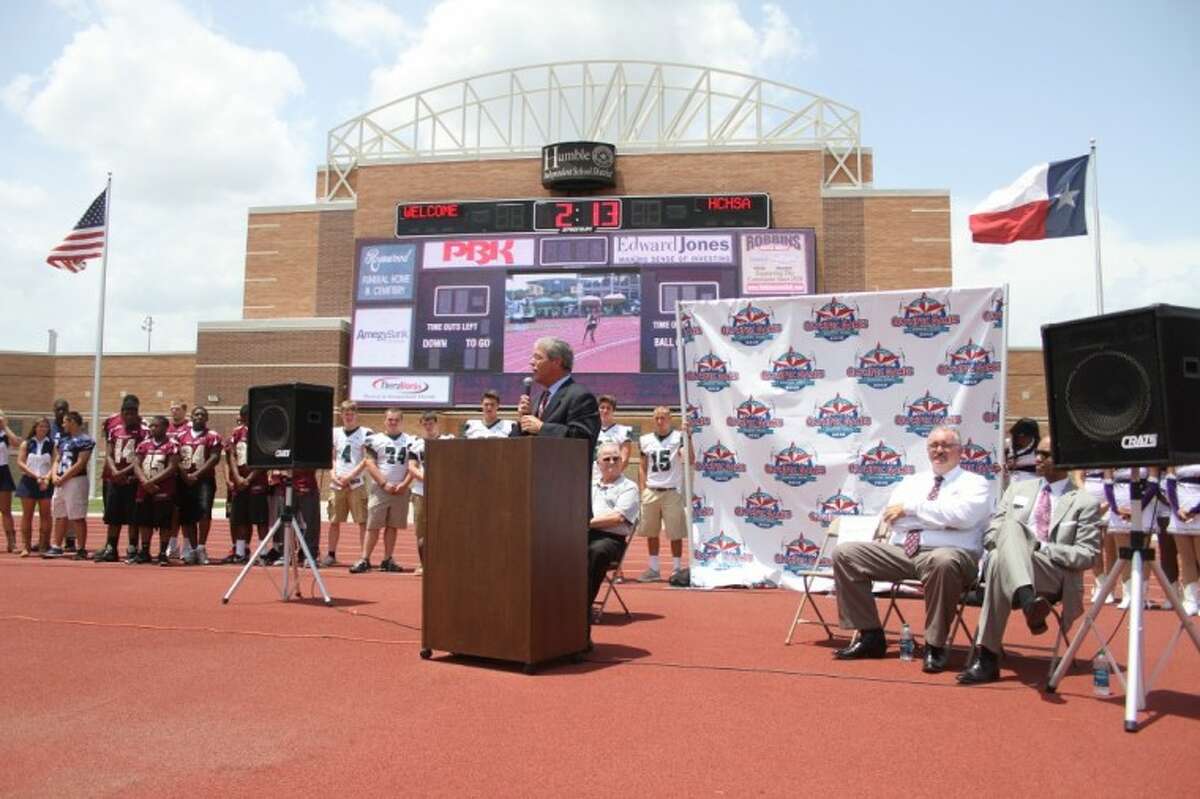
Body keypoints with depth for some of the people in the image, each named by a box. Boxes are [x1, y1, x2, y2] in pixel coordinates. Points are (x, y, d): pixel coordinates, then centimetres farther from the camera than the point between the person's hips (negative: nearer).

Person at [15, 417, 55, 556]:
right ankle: (25, 546, 3)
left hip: (46, 483, 0)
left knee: (45, 515, 0)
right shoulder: (26, 444, 6)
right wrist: (35, 476, -12)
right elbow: (20, 463, -2)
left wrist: (47, 477, -19)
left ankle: (43, 546, 3)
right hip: (29, 481, 0)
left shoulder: (52, 445, 5)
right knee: (27, 515, 1)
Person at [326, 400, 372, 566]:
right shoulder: (335, 433, 14)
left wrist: (350, 476, -12)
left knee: (363, 521, -5)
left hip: (357, 483, -4)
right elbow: (331, 457, 16)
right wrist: (333, 474, -1)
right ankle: (331, 554, 21)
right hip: (337, 483, 4)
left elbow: (367, 459, -6)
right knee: (334, 520, 9)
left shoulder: (366, 433, 0)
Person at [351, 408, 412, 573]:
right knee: (373, 525, -3)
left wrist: (404, 484, -8)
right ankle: (364, 560, -1)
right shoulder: (375, 440, 2)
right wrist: (385, 484, -10)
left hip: (400, 490, 2)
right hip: (379, 488, -2)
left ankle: (387, 560, 12)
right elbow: (370, 465, -3)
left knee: (392, 526, 6)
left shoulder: (410, 441, 7)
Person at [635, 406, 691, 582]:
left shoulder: (679, 437, -3)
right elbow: (642, 467, 13)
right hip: (651, 491, 4)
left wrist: (688, 436, -28)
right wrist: (642, 489, 5)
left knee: (675, 533, 0)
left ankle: (677, 568, 11)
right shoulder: (645, 440, 8)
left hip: (672, 492, -4)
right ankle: (653, 569, 20)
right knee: (651, 532, 10)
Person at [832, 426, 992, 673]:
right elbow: (889, 518, 4)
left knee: (943, 562, -41)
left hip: (947, 553, -5)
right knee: (845, 553, -10)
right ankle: (870, 636, -4)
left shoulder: (975, 483, 8)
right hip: (900, 551, 5)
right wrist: (942, 518, -6)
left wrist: (912, 508, -10)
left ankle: (935, 647, -24)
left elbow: (963, 515, -15)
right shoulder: (912, 481, 21)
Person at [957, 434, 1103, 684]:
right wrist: (1013, 542, -6)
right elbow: (990, 536, 17)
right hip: (1005, 564, 3)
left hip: (1056, 575, -3)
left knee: (1000, 558, -38)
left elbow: (1086, 556, 0)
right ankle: (1028, 601, -60)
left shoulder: (1086, 502, 10)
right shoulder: (1018, 489, 23)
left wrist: (1041, 547, -11)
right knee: (1010, 526, -34)